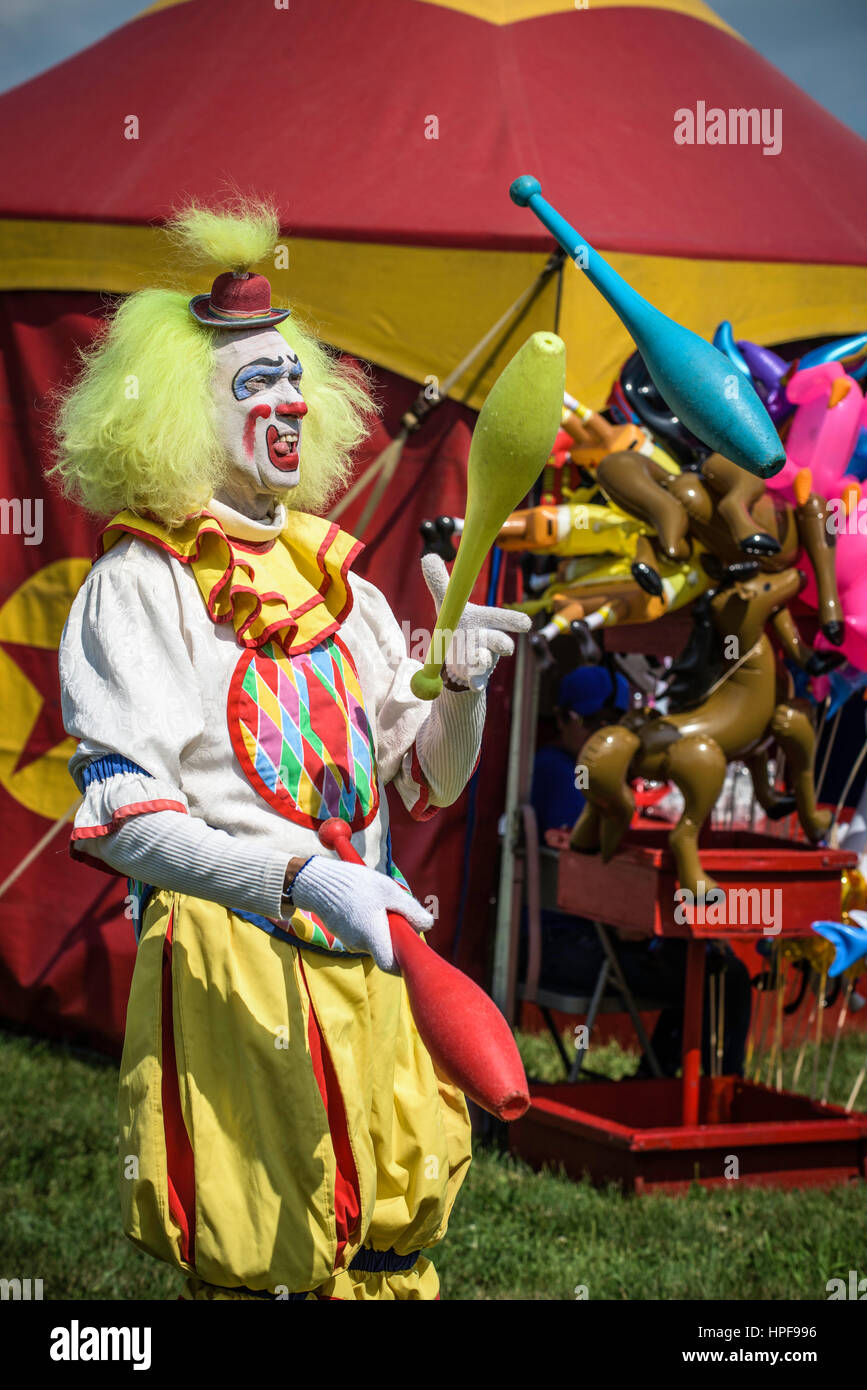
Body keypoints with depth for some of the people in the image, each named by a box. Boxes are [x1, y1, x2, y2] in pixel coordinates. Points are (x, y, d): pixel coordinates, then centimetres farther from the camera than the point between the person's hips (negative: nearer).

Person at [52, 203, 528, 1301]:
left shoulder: (336, 579, 13)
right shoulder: (141, 583, -6)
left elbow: (424, 781, 16)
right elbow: (118, 815, -16)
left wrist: (462, 685, -5)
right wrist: (304, 878, -27)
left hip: (363, 963, 6)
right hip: (223, 956, -6)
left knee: (391, 1251, 11)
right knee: (257, 1263, -3)